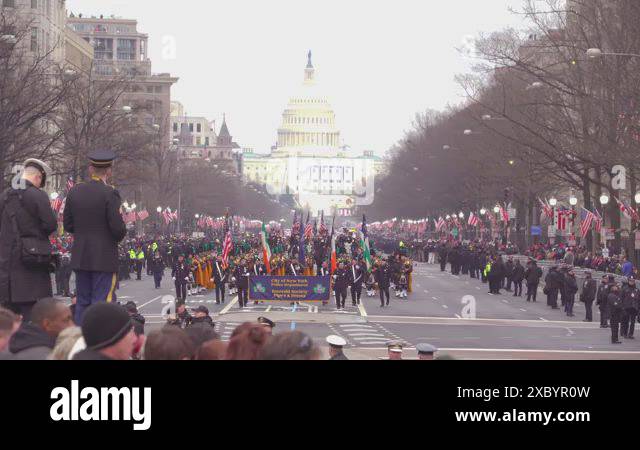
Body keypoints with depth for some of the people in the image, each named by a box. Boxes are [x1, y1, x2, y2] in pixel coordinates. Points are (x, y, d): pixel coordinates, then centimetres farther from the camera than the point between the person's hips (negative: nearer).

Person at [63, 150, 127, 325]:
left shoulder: (75, 192, 4)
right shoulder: (109, 194, -13)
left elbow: (68, 226, 8)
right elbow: (118, 228, -16)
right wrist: (118, 237, 5)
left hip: (80, 258, 6)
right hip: (104, 258, -5)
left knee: (82, 303, 12)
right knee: (102, 303, -3)